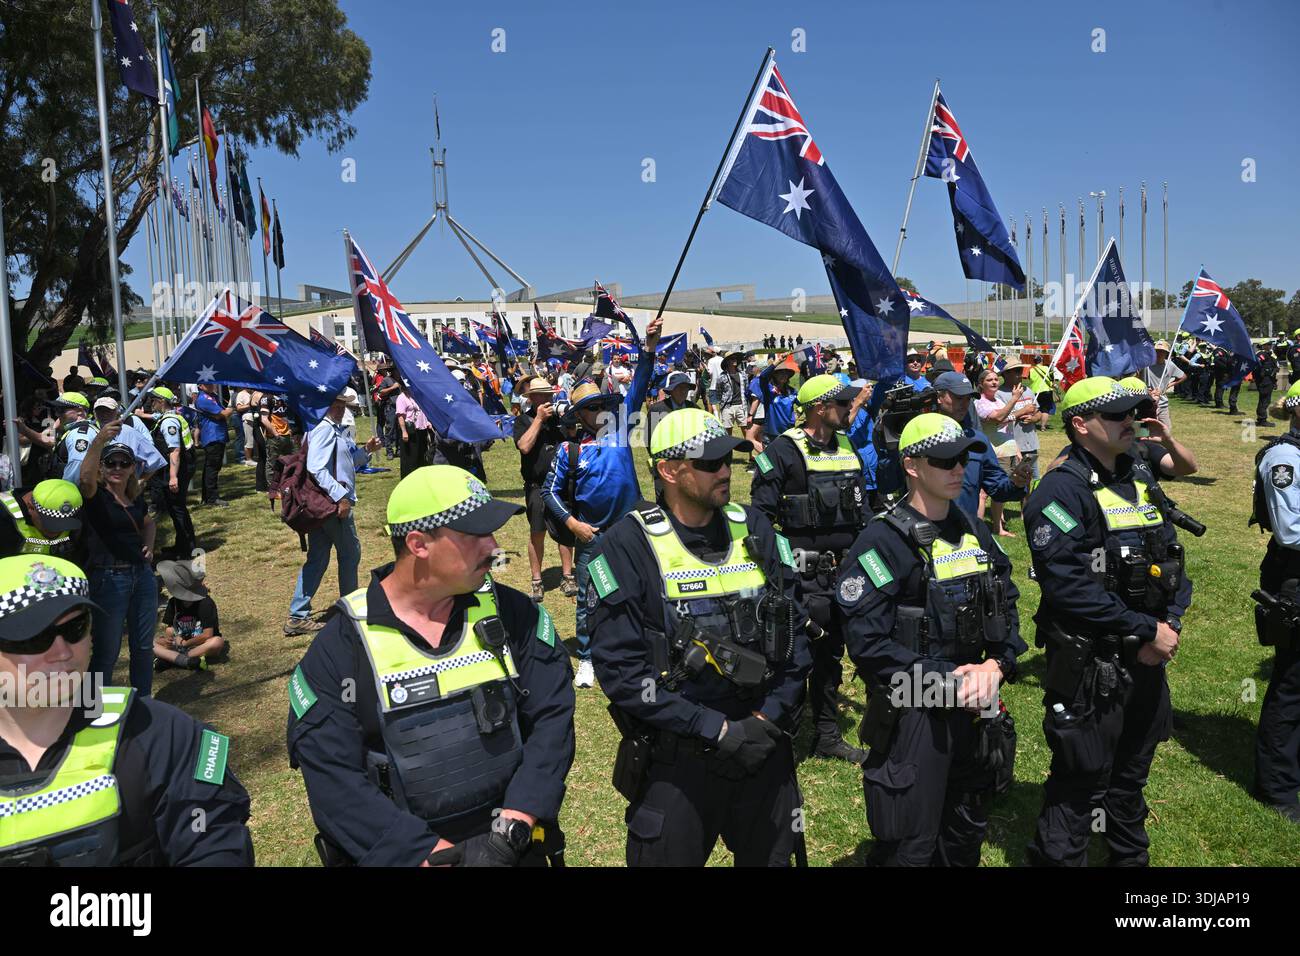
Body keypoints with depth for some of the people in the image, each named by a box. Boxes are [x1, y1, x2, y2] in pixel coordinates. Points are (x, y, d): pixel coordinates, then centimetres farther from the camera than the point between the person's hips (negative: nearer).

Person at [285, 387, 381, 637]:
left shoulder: (335, 429, 16)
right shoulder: (324, 429, -16)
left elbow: (347, 461, 22)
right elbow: (316, 468, -26)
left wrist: (365, 450, 6)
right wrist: (340, 496, -26)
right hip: (333, 504, -10)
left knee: (317, 558, 11)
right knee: (350, 553, 7)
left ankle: (298, 616, 13)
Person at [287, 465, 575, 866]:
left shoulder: (512, 613, -6)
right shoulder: (341, 647, -11)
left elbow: (552, 718, -9)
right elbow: (333, 780, -15)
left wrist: (509, 834, -18)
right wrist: (435, 853, -22)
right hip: (405, 854, -2)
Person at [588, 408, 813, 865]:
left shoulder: (753, 527, 1)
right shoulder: (627, 547, -13)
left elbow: (793, 629, 4)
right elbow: (621, 668, -17)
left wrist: (770, 716, -7)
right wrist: (715, 730, -18)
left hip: (765, 749, 4)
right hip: (675, 758, -4)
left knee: (772, 856, 21)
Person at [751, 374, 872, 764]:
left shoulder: (848, 447, 12)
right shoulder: (783, 451, -11)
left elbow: (862, 508, 19)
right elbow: (761, 513, -12)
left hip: (844, 571, 7)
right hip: (803, 574, -7)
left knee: (830, 653, 16)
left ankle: (827, 736, 29)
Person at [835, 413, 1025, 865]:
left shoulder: (974, 530, 5)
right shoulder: (882, 541, -18)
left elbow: (1006, 605, 10)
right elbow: (867, 643, -22)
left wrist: (996, 664, -8)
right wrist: (946, 677, -21)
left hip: (975, 707, 7)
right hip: (914, 715, -7)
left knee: (966, 837, 24)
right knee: (911, 848, 7)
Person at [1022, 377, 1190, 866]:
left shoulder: (1141, 479, 9)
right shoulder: (1063, 489, -18)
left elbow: (1173, 556, 11)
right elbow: (1068, 585, -25)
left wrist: (1170, 625, -6)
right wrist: (1146, 631, -19)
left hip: (1147, 660, 8)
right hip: (1089, 664, -8)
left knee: (1132, 771, 24)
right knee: (1081, 784, 4)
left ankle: (1131, 854, 43)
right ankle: (1055, 857, 22)